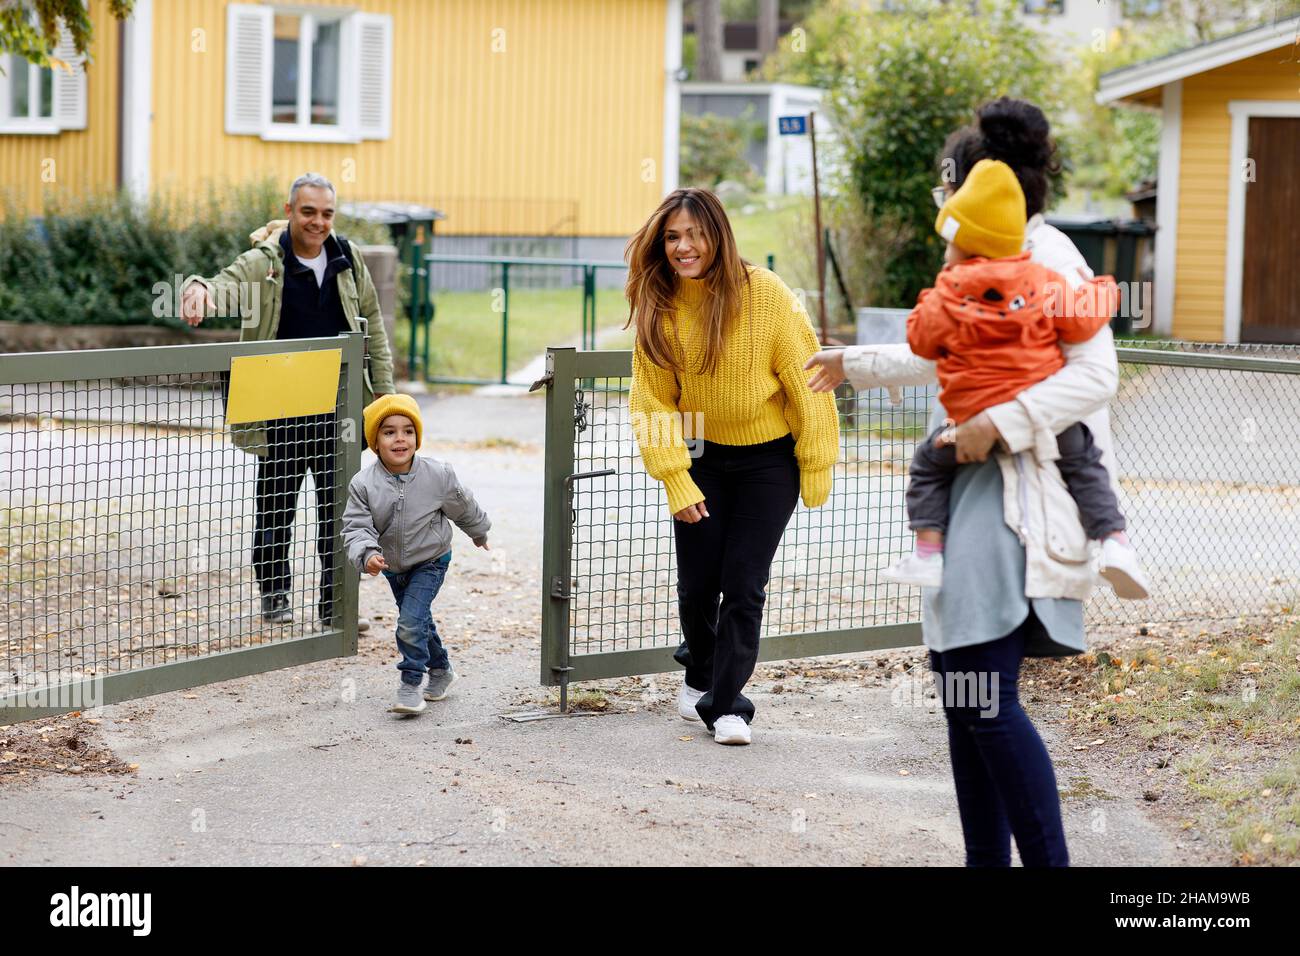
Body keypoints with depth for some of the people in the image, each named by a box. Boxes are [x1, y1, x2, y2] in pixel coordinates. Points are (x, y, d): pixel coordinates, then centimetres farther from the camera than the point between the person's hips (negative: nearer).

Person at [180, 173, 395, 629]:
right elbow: (226, 285, -23)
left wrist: (383, 388, 12)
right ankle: (275, 594, 24)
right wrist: (199, 287, -48)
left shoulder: (349, 259, 6)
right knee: (276, 506, 8)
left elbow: (372, 323, 15)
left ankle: (335, 602, 11)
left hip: (338, 408, 2)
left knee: (338, 507, 4)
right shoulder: (264, 263, -6)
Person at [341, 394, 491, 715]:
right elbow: (357, 527, -22)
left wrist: (479, 533, 16)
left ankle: (411, 685, -8)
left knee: (411, 622, -19)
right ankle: (441, 670, 43)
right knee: (419, 621, 21)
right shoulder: (363, 484, -20)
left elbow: (463, 508, -2)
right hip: (393, 566, 3)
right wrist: (367, 555, -42)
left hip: (430, 561, -3)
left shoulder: (438, 475, -21)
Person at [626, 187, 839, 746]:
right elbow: (653, 401, -5)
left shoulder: (766, 295, -20)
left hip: (769, 458, -3)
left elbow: (806, 383, -13)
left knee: (744, 584, -7)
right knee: (697, 583, 6)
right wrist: (676, 483, -11)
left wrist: (816, 470, -10)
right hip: (702, 456, 3)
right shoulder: (656, 307, -10)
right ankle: (698, 671, 35)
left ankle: (725, 703, 4)